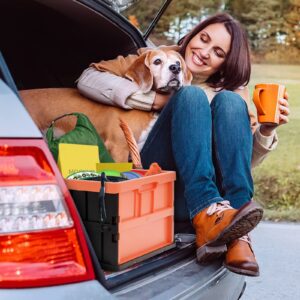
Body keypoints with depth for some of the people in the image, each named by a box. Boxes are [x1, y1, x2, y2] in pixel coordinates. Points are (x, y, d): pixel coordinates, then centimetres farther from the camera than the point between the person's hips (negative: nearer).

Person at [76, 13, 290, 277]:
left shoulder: (230, 90, 20)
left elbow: (245, 160, 16)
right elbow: (88, 79, -1)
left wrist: (266, 130, -4)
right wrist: (158, 100, -8)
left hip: (214, 191, 2)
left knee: (229, 101, -20)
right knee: (191, 95, -21)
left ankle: (237, 236, -34)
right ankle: (206, 216, -43)